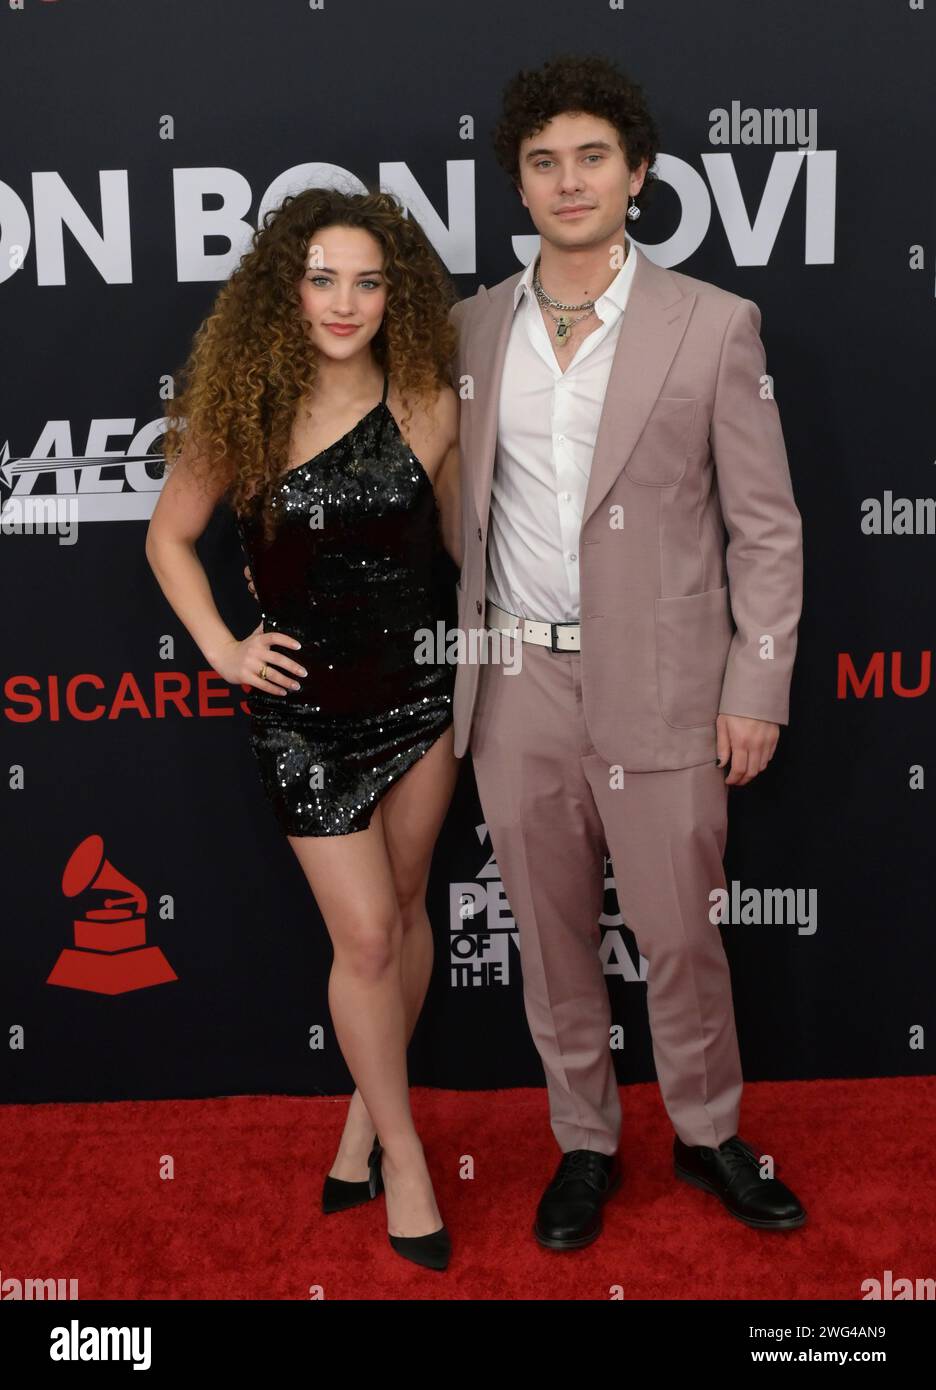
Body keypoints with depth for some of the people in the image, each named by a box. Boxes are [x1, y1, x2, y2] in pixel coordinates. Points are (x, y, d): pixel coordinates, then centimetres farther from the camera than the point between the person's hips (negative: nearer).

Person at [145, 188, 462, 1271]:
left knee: (405, 907, 14)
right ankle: (401, 1151, 21)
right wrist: (223, 650, -3)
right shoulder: (244, 411, -8)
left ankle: (367, 1113, 36)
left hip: (421, 686, 2)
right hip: (305, 706, -2)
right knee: (367, 938, 0)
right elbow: (170, 539, 6)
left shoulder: (428, 407, -5)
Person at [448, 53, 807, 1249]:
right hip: (515, 685, 3)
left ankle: (709, 1135, 32)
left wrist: (756, 690, -5)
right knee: (552, 936, 13)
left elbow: (765, 526, -2)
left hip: (657, 684, -2)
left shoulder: (713, 326, -4)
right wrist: (449, 673, 9)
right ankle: (584, 1143, 32)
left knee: (681, 936, 8)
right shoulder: (470, 329, 6)